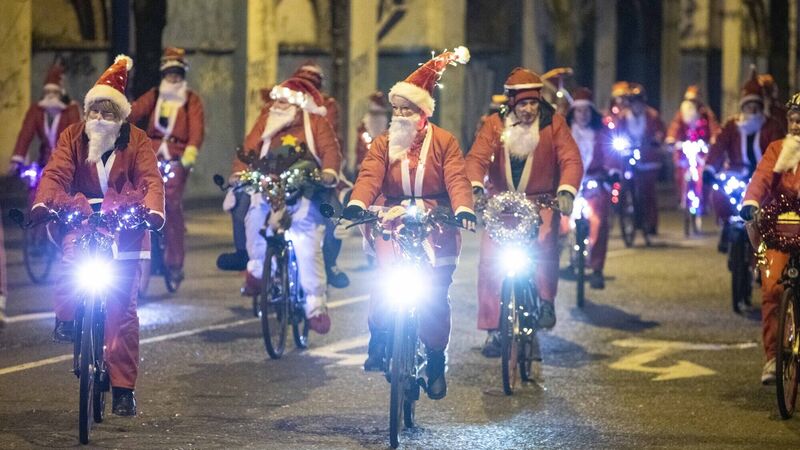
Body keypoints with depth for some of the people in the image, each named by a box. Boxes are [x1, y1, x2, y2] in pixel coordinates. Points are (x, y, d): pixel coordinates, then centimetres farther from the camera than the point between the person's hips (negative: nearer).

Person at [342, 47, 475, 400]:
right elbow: (370, 175, -9)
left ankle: (436, 365, 12)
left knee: (435, 296, -1)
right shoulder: (384, 144, 6)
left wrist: (463, 209, -30)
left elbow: (456, 179, -10)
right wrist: (356, 204, -30)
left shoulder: (444, 142, 2)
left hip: (436, 226, -1)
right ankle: (378, 342, 4)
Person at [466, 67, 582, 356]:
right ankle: (493, 329, -5)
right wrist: (476, 188, -32)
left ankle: (546, 300, -7)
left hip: (541, 202, -1)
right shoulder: (495, 124, -2)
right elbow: (477, 158, -12)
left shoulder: (553, 123, -4)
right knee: (490, 259, -13)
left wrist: (566, 191, -30)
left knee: (546, 244, -29)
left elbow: (571, 160, -12)